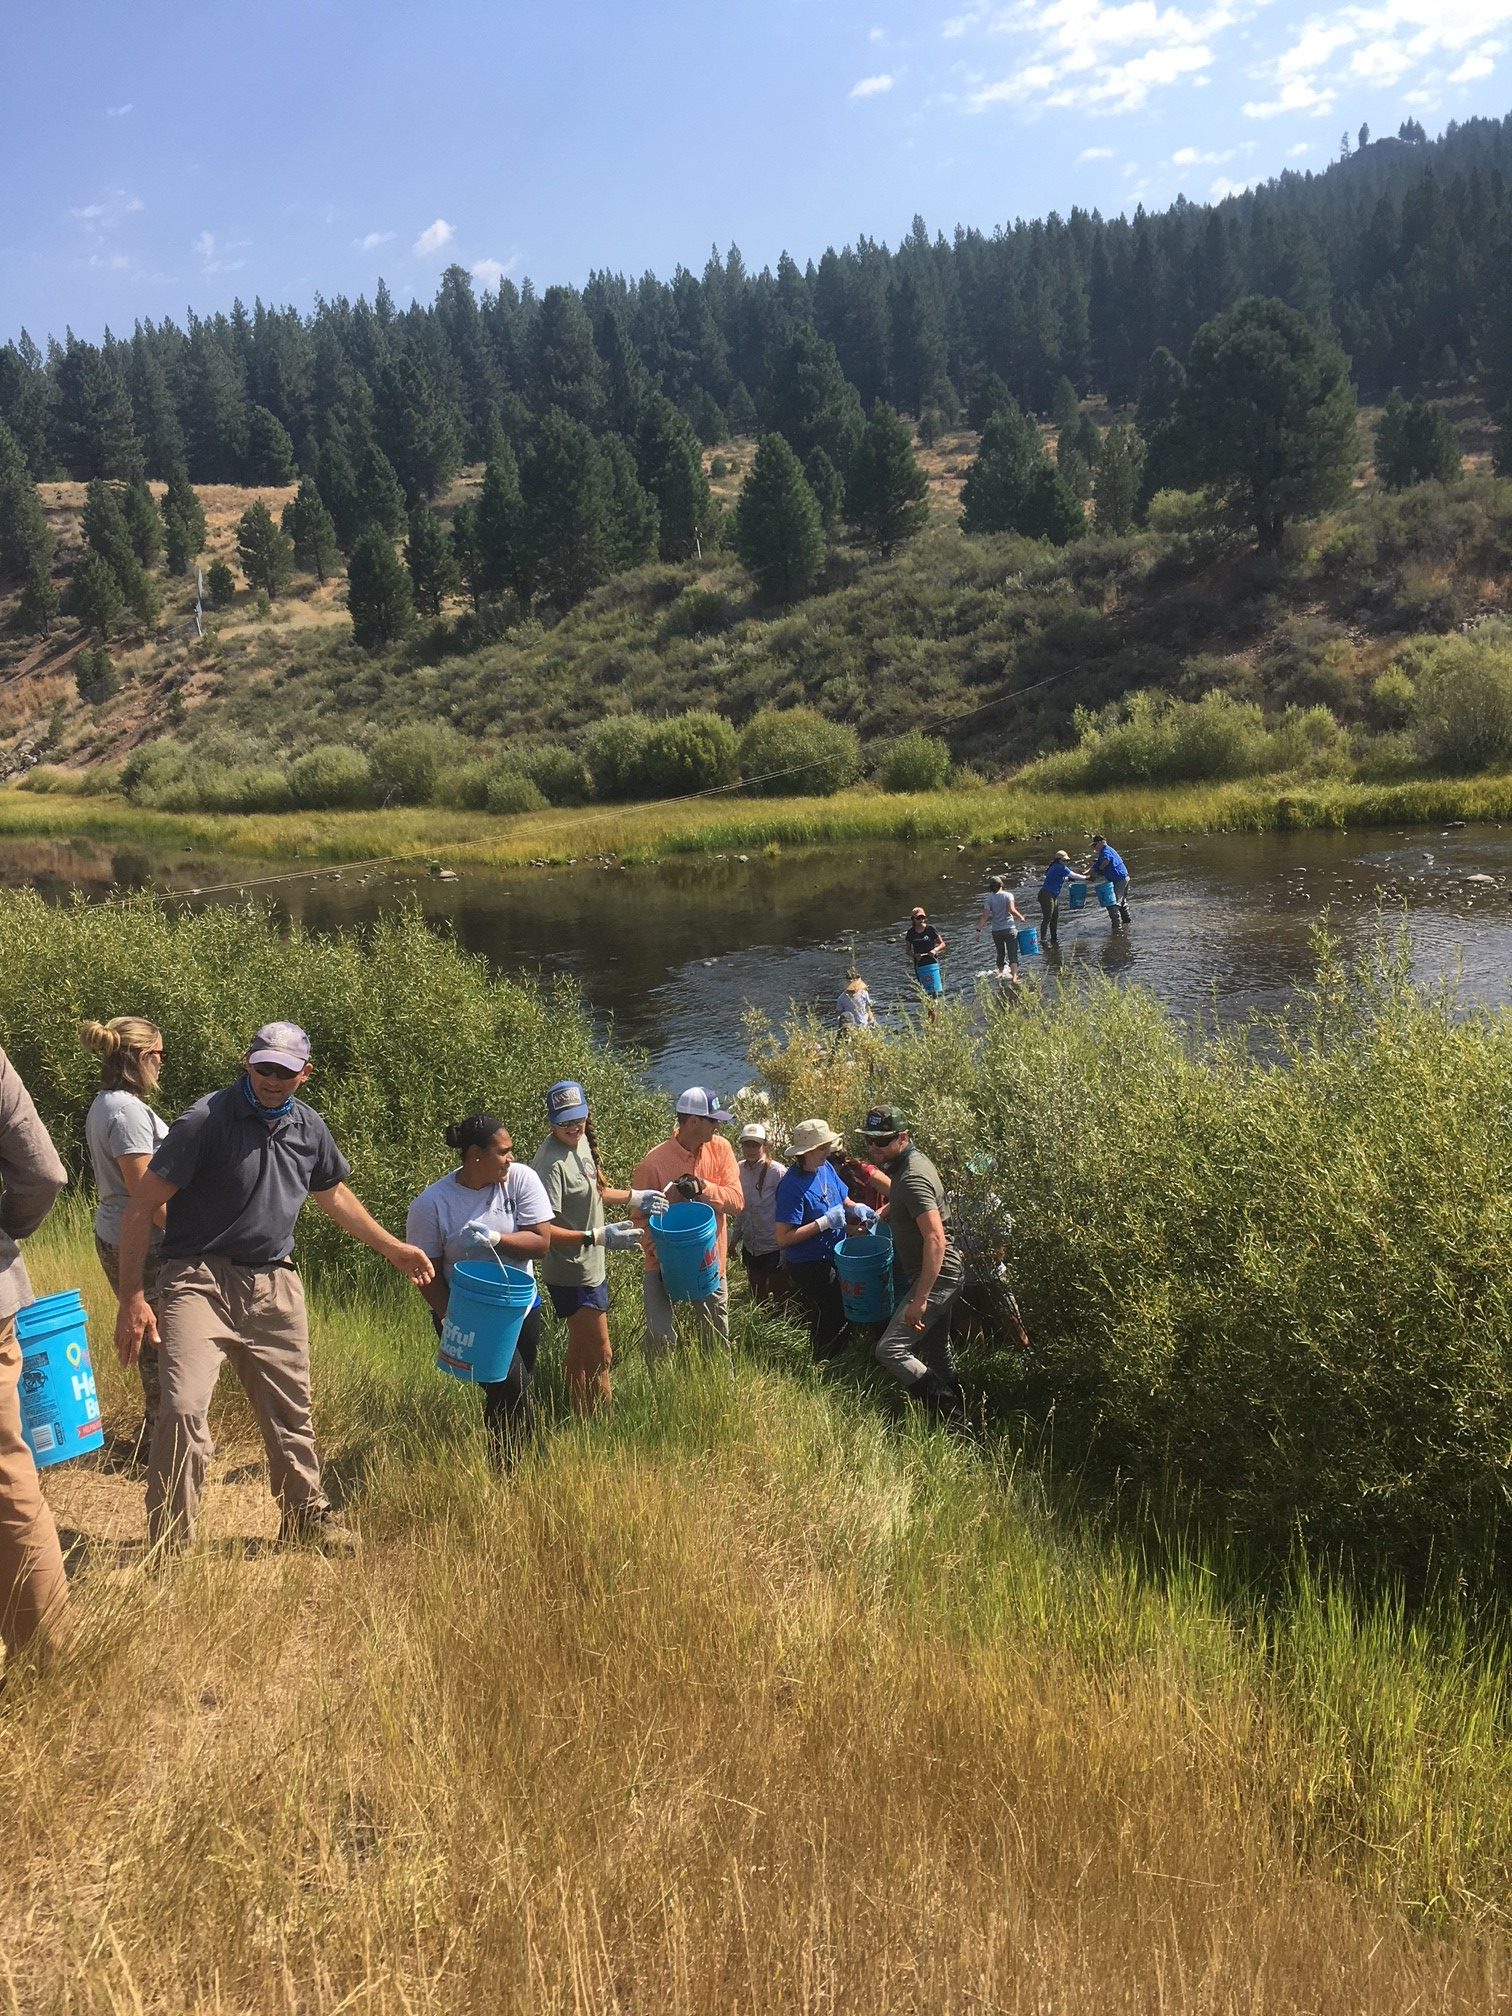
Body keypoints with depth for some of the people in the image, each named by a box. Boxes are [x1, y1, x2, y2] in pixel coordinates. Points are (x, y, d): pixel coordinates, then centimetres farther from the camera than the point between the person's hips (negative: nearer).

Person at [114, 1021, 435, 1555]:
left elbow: (332, 1194, 24)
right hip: (199, 1282, -5)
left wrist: (393, 1248, 26)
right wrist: (132, 1299, -16)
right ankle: (169, 1546, -6)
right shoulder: (206, 1120, -14)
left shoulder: (308, 1127, 4)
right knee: (182, 1408, -20)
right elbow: (142, 1206, -13)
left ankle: (306, 1516, 37)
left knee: (290, 1412, 16)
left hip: (273, 1285, 5)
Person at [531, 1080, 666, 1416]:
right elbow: (544, 1230, -30)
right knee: (599, 1354, 0)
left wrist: (633, 1197, 15)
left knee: (582, 1350, 21)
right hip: (573, 1275, -9)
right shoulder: (551, 1162, -26)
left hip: (589, 1267, 9)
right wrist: (598, 1237, -35)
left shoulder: (581, 1142, 3)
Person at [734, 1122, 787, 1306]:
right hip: (750, 1247, 5)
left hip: (774, 1248, -5)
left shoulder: (778, 1172, -19)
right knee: (757, 1299, 19)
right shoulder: (740, 1170, -3)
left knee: (779, 1298, 8)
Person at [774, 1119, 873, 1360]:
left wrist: (856, 1208, -10)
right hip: (808, 1267, -8)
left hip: (833, 1258, 8)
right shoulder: (792, 1186, -26)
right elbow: (783, 1238, -27)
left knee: (842, 1318, 22)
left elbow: (842, 1200, 14)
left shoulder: (825, 1168, -2)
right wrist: (825, 1223, -29)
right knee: (827, 1328, 5)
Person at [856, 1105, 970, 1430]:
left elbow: (936, 1239, -30)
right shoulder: (910, 1162, 8)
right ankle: (959, 1425, 27)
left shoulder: (912, 1178, -23)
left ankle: (947, 1411, -7)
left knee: (890, 1350, -14)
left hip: (936, 1277, -10)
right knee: (936, 1354, 18)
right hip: (943, 1275, 10)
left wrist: (919, 1300, -31)